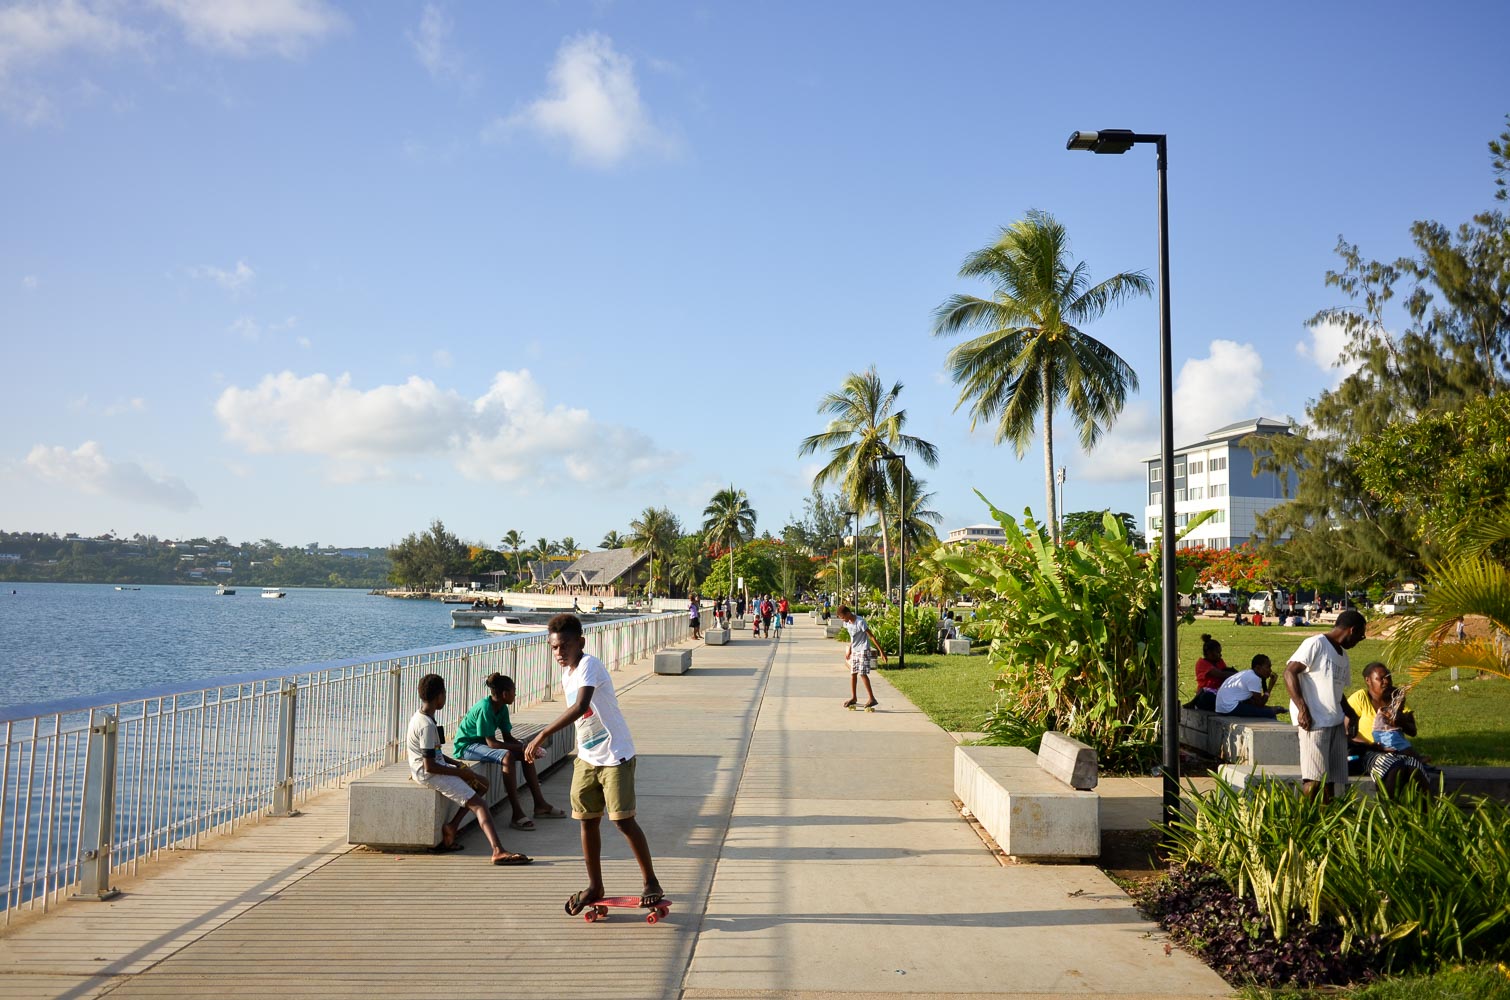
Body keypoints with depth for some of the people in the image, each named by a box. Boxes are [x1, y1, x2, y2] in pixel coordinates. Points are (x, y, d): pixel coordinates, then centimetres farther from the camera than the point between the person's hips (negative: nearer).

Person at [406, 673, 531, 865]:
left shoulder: (419, 717, 9)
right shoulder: (427, 725, -22)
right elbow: (429, 766, -24)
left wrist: (456, 764, 10)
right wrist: (461, 772, -15)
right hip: (429, 774, -10)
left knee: (482, 783, 17)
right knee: (479, 805, -17)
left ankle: (451, 828, 9)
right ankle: (498, 852, -32)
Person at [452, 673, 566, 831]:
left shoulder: (502, 708, 1)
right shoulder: (485, 708, -27)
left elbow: (507, 737, 3)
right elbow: (491, 743, -28)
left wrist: (523, 747, -16)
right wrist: (520, 747, -26)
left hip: (482, 744, 10)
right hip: (466, 745, -10)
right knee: (507, 756, -33)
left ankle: (540, 804, 6)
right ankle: (517, 814, -33)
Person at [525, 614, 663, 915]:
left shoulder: (589, 666, -21)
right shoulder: (566, 673, 7)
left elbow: (581, 707, -37)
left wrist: (543, 735, -41)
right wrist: (581, 754, 19)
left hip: (615, 756, -8)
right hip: (586, 758, 8)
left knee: (623, 820, -6)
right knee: (588, 820, 11)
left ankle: (651, 882, 9)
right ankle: (595, 887, 24)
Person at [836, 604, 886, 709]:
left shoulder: (860, 622, -22)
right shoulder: (847, 622, 1)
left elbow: (871, 636, -20)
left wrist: (881, 650, -20)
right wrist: (849, 649, 22)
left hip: (863, 650, -8)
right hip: (854, 650, 8)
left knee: (862, 673, -14)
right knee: (852, 673, 9)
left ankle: (872, 699, -12)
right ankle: (853, 697, 20)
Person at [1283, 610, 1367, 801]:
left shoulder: (1343, 655, 21)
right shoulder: (1316, 644, -6)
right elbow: (1289, 672, -13)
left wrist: (1350, 714, 12)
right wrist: (1302, 708, -19)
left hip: (1336, 722, 9)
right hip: (1314, 721, -9)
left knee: (1331, 777, 6)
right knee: (1315, 778, -13)